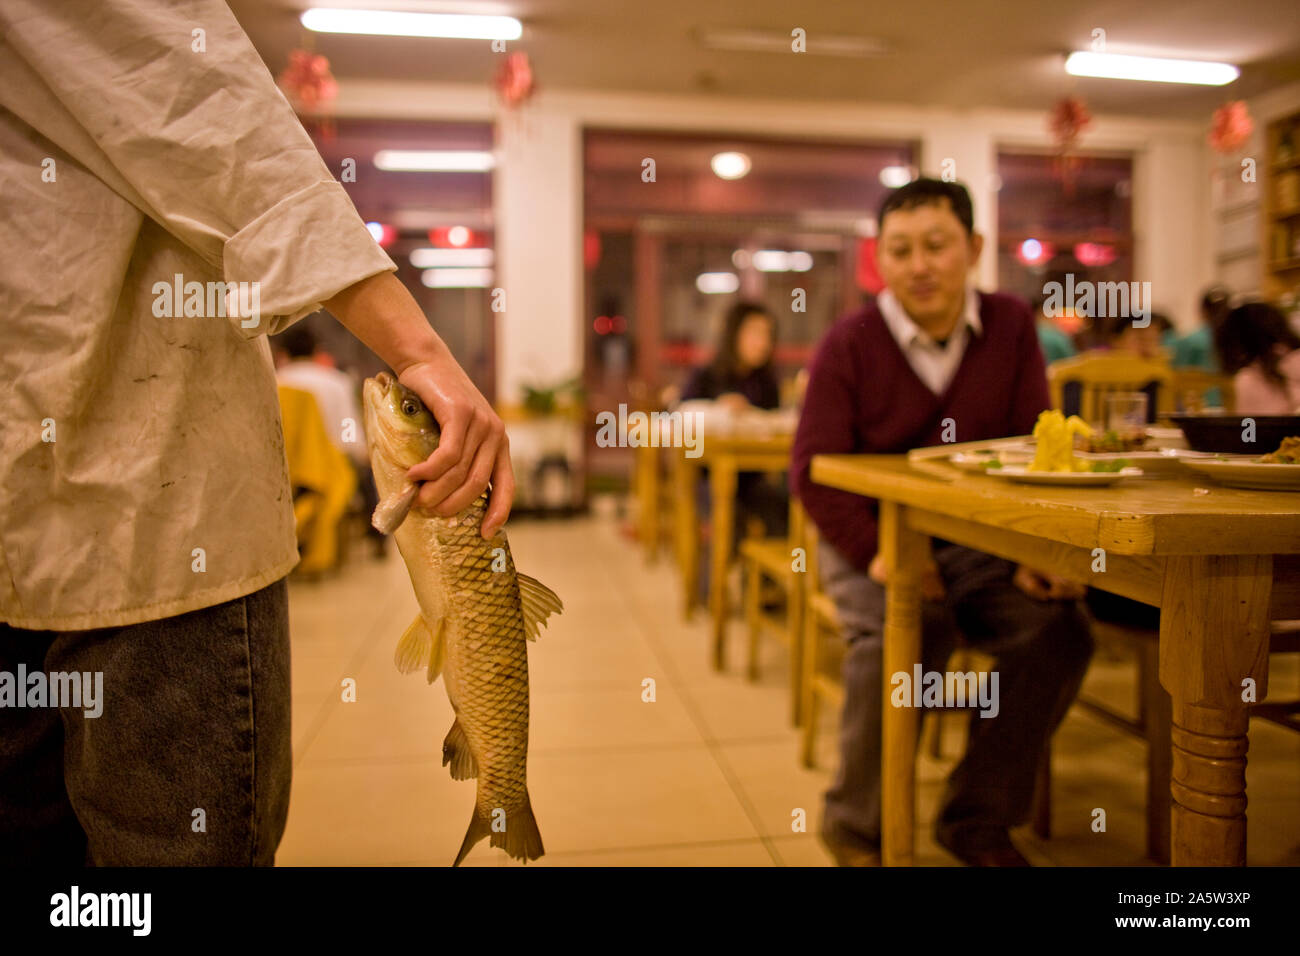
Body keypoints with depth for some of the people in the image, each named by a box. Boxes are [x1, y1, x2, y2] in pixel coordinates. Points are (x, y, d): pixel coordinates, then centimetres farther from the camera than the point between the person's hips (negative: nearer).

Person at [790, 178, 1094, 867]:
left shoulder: (1010, 327, 4)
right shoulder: (849, 344, -6)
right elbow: (813, 468, -8)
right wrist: (875, 554, -22)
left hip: (978, 542, 4)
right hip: (872, 537, -3)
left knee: (1058, 627, -20)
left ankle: (977, 817, 0)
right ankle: (856, 825, -5)